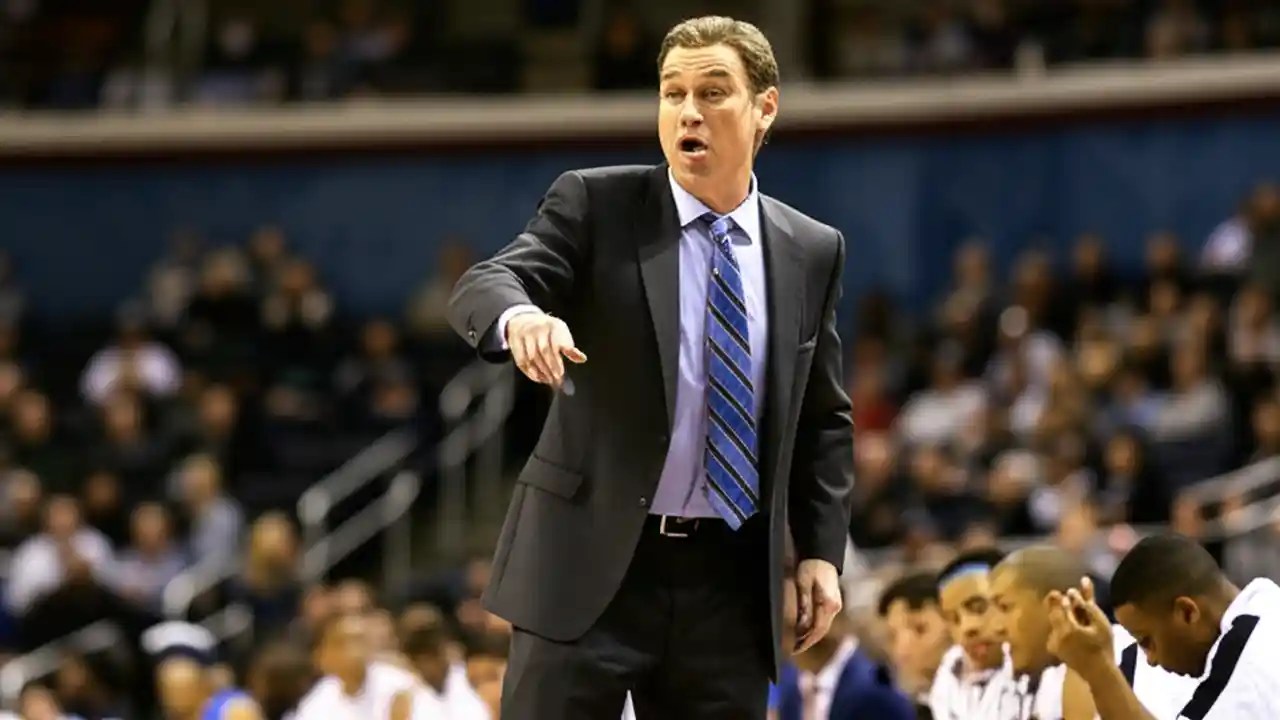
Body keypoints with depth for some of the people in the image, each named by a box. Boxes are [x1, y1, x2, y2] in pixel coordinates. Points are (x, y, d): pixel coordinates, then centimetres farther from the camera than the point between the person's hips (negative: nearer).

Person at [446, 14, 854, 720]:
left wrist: (821, 550, 7)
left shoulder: (811, 252, 9)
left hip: (729, 580, 3)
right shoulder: (595, 205, -1)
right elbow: (481, 286, -15)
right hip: (593, 563, -3)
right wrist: (520, 315, -39)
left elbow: (822, 417, 16)